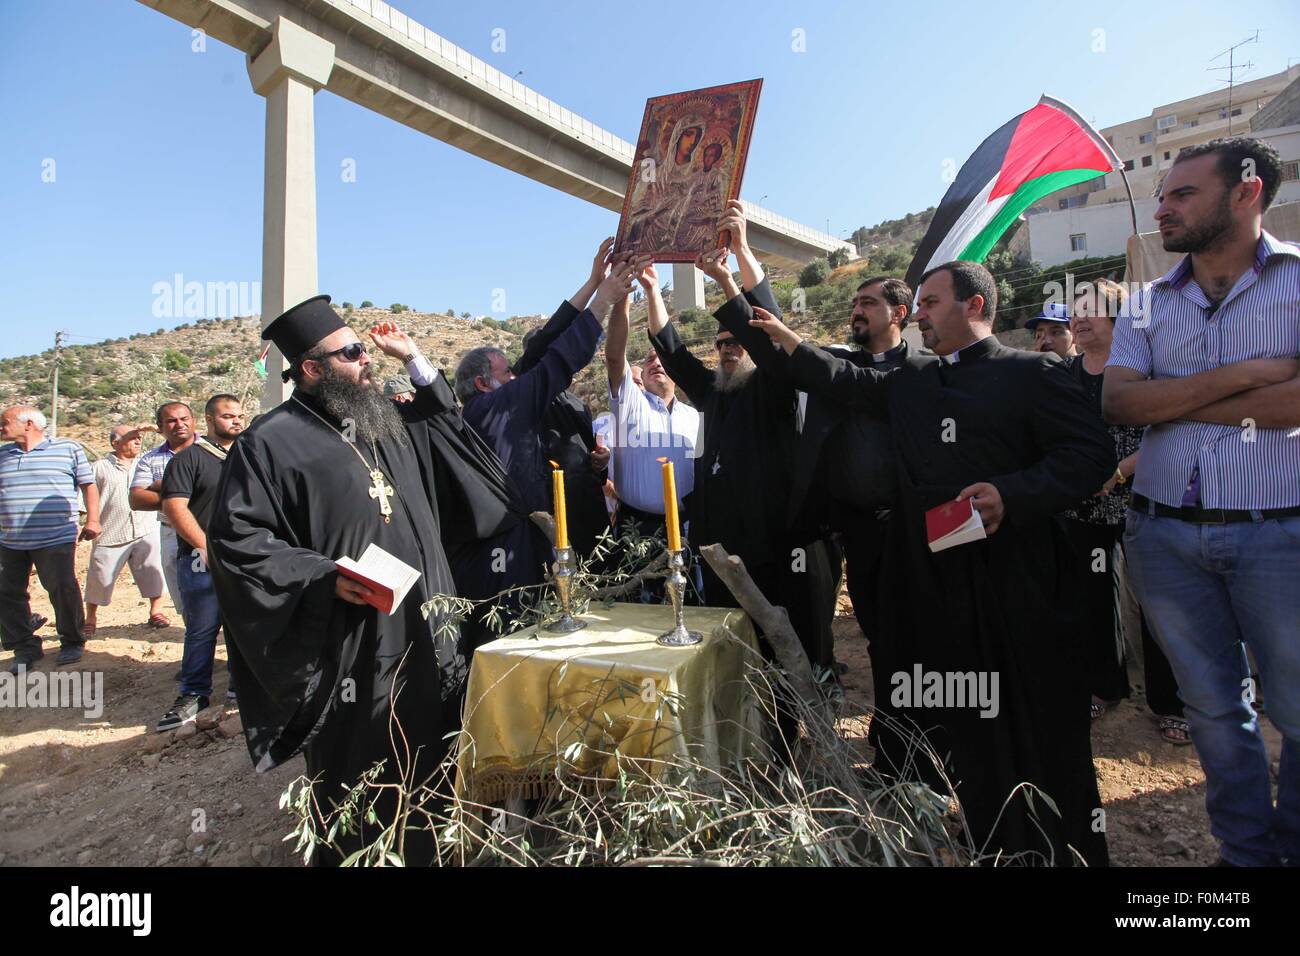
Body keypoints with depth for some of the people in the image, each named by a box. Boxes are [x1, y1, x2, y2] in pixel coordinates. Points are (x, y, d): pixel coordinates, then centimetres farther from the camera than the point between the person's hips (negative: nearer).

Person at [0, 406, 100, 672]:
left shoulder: (68, 449, 1)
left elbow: (89, 485, 2)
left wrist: (92, 520, -6)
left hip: (56, 539, -5)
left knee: (63, 590, -1)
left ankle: (72, 642, 17)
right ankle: (25, 648, 19)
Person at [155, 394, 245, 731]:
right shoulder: (189, 457, -3)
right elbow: (174, 505, -12)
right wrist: (206, 546, -16)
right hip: (204, 561, -5)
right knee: (202, 629, 1)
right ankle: (193, 695, 14)